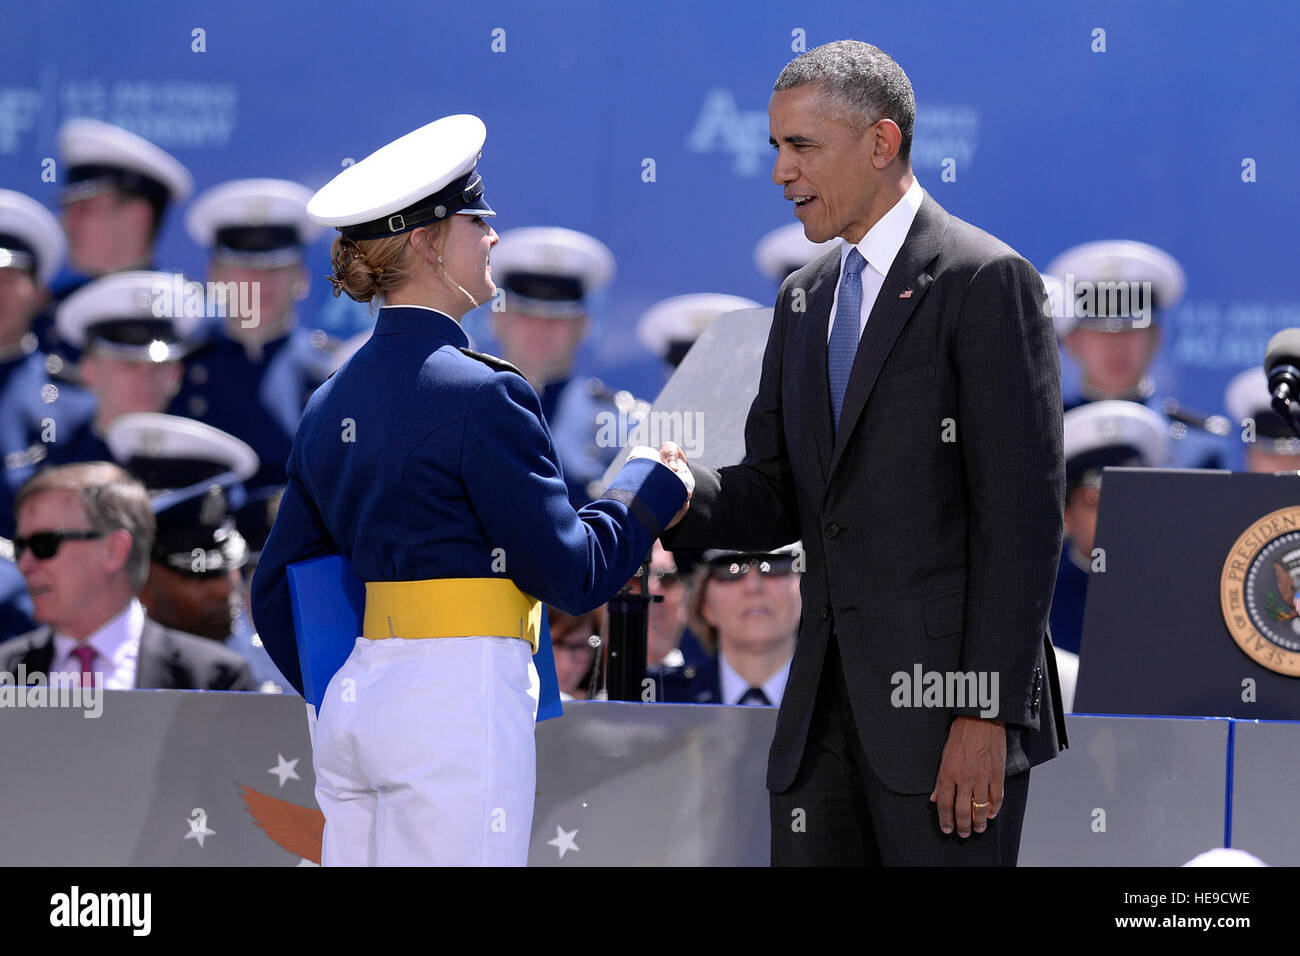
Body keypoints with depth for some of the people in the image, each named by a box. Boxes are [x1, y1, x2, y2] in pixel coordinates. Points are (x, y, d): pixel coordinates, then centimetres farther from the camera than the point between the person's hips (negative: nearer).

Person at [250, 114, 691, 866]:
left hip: (353, 700, 8)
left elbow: (277, 592, 17)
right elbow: (572, 575, -9)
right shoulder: (481, 395, -11)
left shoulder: (333, 404, 13)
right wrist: (651, 487, 6)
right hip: (458, 705, -8)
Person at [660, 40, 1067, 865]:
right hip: (830, 701, 7)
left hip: (951, 701, -7)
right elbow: (774, 501, 16)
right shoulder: (806, 301, 18)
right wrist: (683, 494, -7)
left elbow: (1023, 516, -12)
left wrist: (989, 713, -18)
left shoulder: (986, 282, -7)